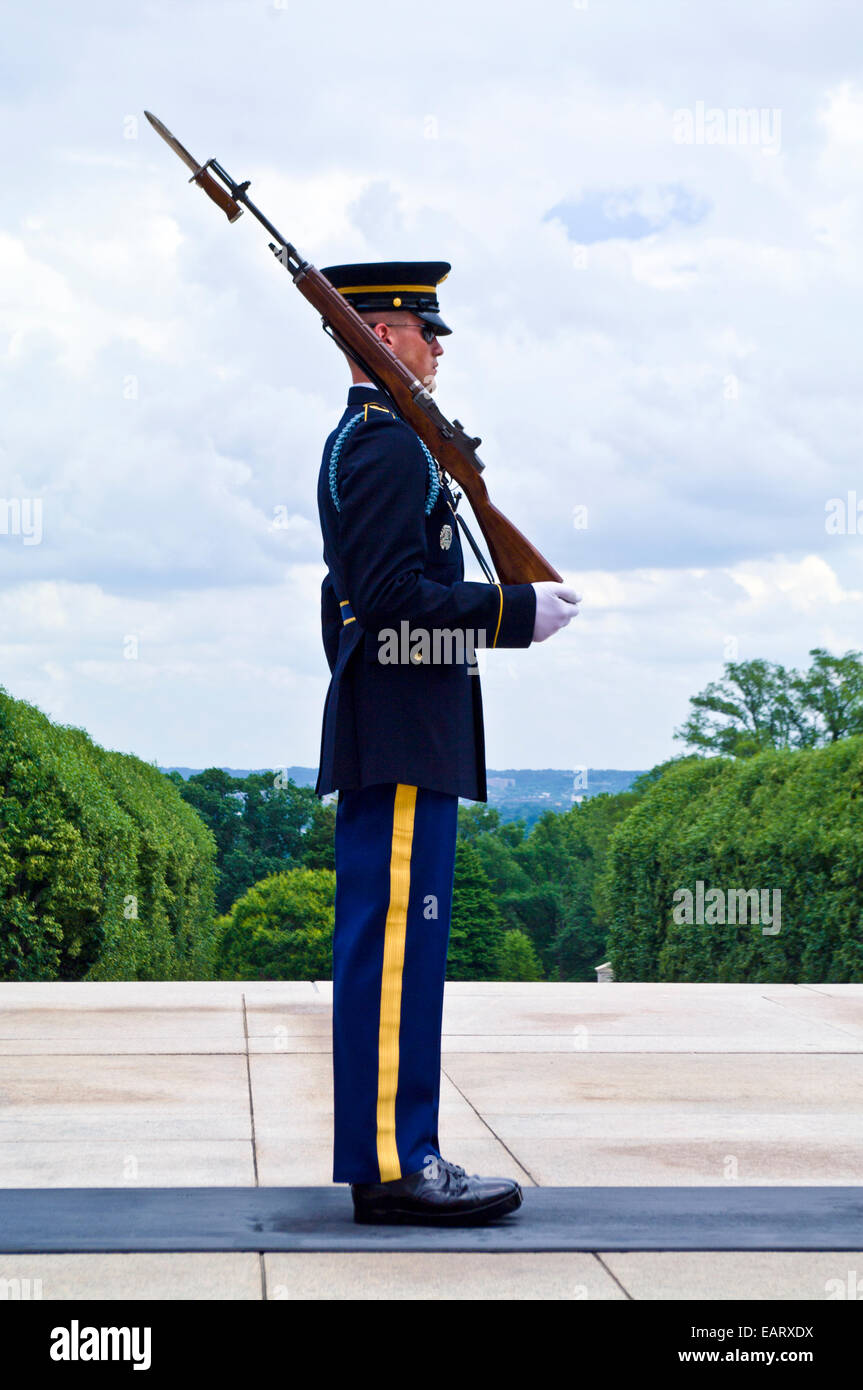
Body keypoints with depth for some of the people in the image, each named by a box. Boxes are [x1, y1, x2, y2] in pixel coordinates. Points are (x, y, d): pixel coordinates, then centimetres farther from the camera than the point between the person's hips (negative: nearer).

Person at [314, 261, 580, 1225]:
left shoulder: (358, 440, 21)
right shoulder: (390, 444, -12)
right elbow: (395, 596, -21)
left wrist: (504, 610, 22)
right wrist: (520, 611, -15)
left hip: (389, 737, 11)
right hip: (404, 743, -11)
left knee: (389, 946, 11)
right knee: (397, 942, -9)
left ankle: (395, 1154, 16)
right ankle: (392, 1166, -6)